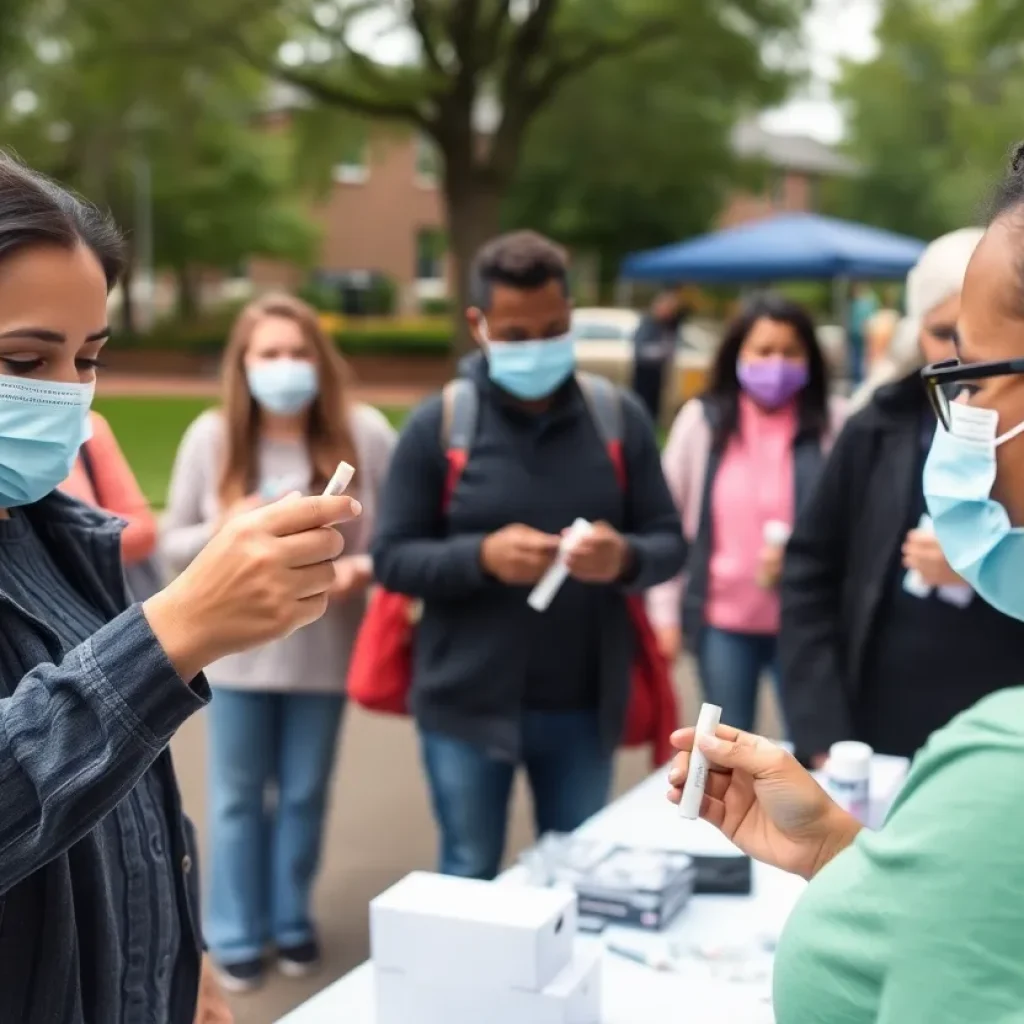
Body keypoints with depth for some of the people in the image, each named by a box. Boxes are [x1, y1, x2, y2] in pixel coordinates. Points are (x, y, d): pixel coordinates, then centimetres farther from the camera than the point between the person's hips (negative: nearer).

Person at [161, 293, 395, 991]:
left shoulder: (364, 433, -11)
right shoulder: (211, 437, -8)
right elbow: (172, 548, -2)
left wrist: (363, 568, -23)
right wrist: (221, 531, -22)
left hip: (323, 650, 0)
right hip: (238, 650, 0)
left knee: (305, 795, 16)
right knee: (238, 797, 13)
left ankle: (293, 921, 37)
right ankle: (236, 936, 29)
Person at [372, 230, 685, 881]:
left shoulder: (620, 417, 0)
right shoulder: (438, 425, -5)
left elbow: (669, 542, 3)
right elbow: (392, 558, -4)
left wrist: (626, 559, -21)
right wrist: (482, 557, -23)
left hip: (584, 708, 2)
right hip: (469, 705, -1)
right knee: (469, 882, 12)